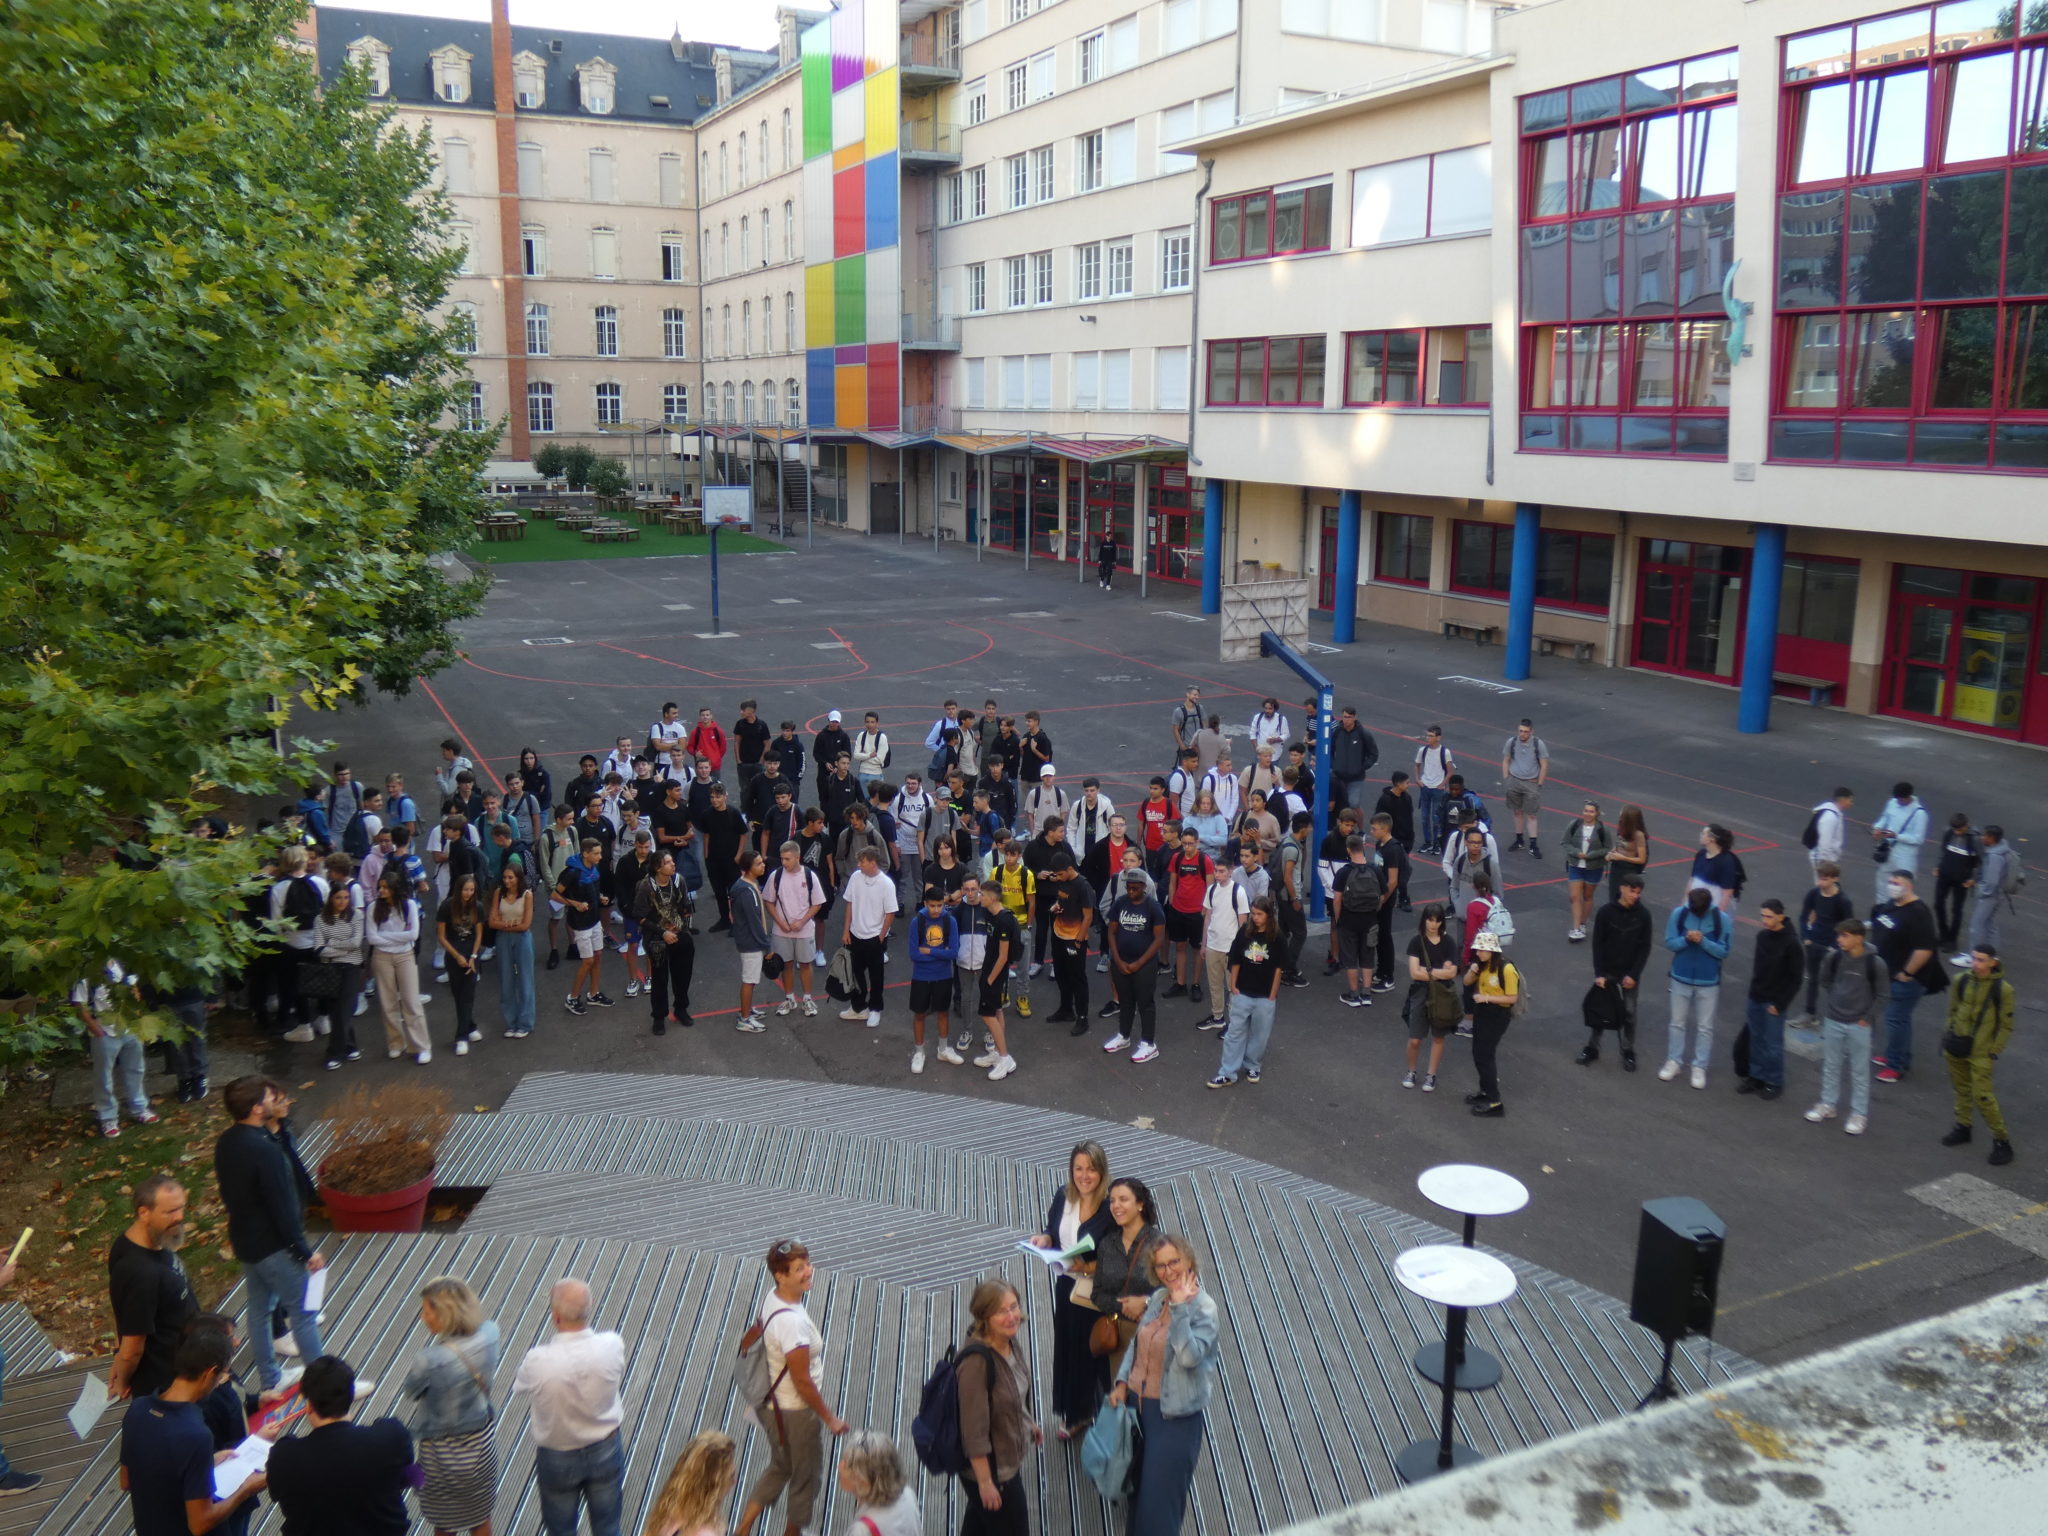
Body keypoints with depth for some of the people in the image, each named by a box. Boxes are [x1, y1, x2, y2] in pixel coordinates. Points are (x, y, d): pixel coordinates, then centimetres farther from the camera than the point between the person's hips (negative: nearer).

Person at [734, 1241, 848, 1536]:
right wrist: (830, 1418, -15)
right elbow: (803, 1382, -27)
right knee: (807, 1475, 18)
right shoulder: (792, 1322, -34)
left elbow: (748, 1340, 9)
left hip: (771, 1404, 8)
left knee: (780, 1466, 29)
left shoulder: (771, 1298, -7)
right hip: (795, 1413, -8)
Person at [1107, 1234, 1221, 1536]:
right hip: (1138, 1403, 7)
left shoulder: (1203, 1307, -17)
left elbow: (1190, 1357, -29)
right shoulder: (1158, 1298, 2)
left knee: (1160, 1496, 1)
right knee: (1138, 1486, 21)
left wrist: (1180, 1307, -30)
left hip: (1175, 1416, -7)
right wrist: (1122, 1383, 3)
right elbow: (1137, 1343, 12)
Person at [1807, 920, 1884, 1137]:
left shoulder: (1874, 963, -14)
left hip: (1858, 1025, -3)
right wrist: (1826, 1009, 6)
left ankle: (1859, 1113, 15)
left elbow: (1880, 995, -4)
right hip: (1833, 1022, 3)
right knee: (1830, 1066, 14)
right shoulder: (1833, 958, -6)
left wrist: (1867, 1018, -6)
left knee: (1859, 1070, 5)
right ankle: (1827, 1104, 28)